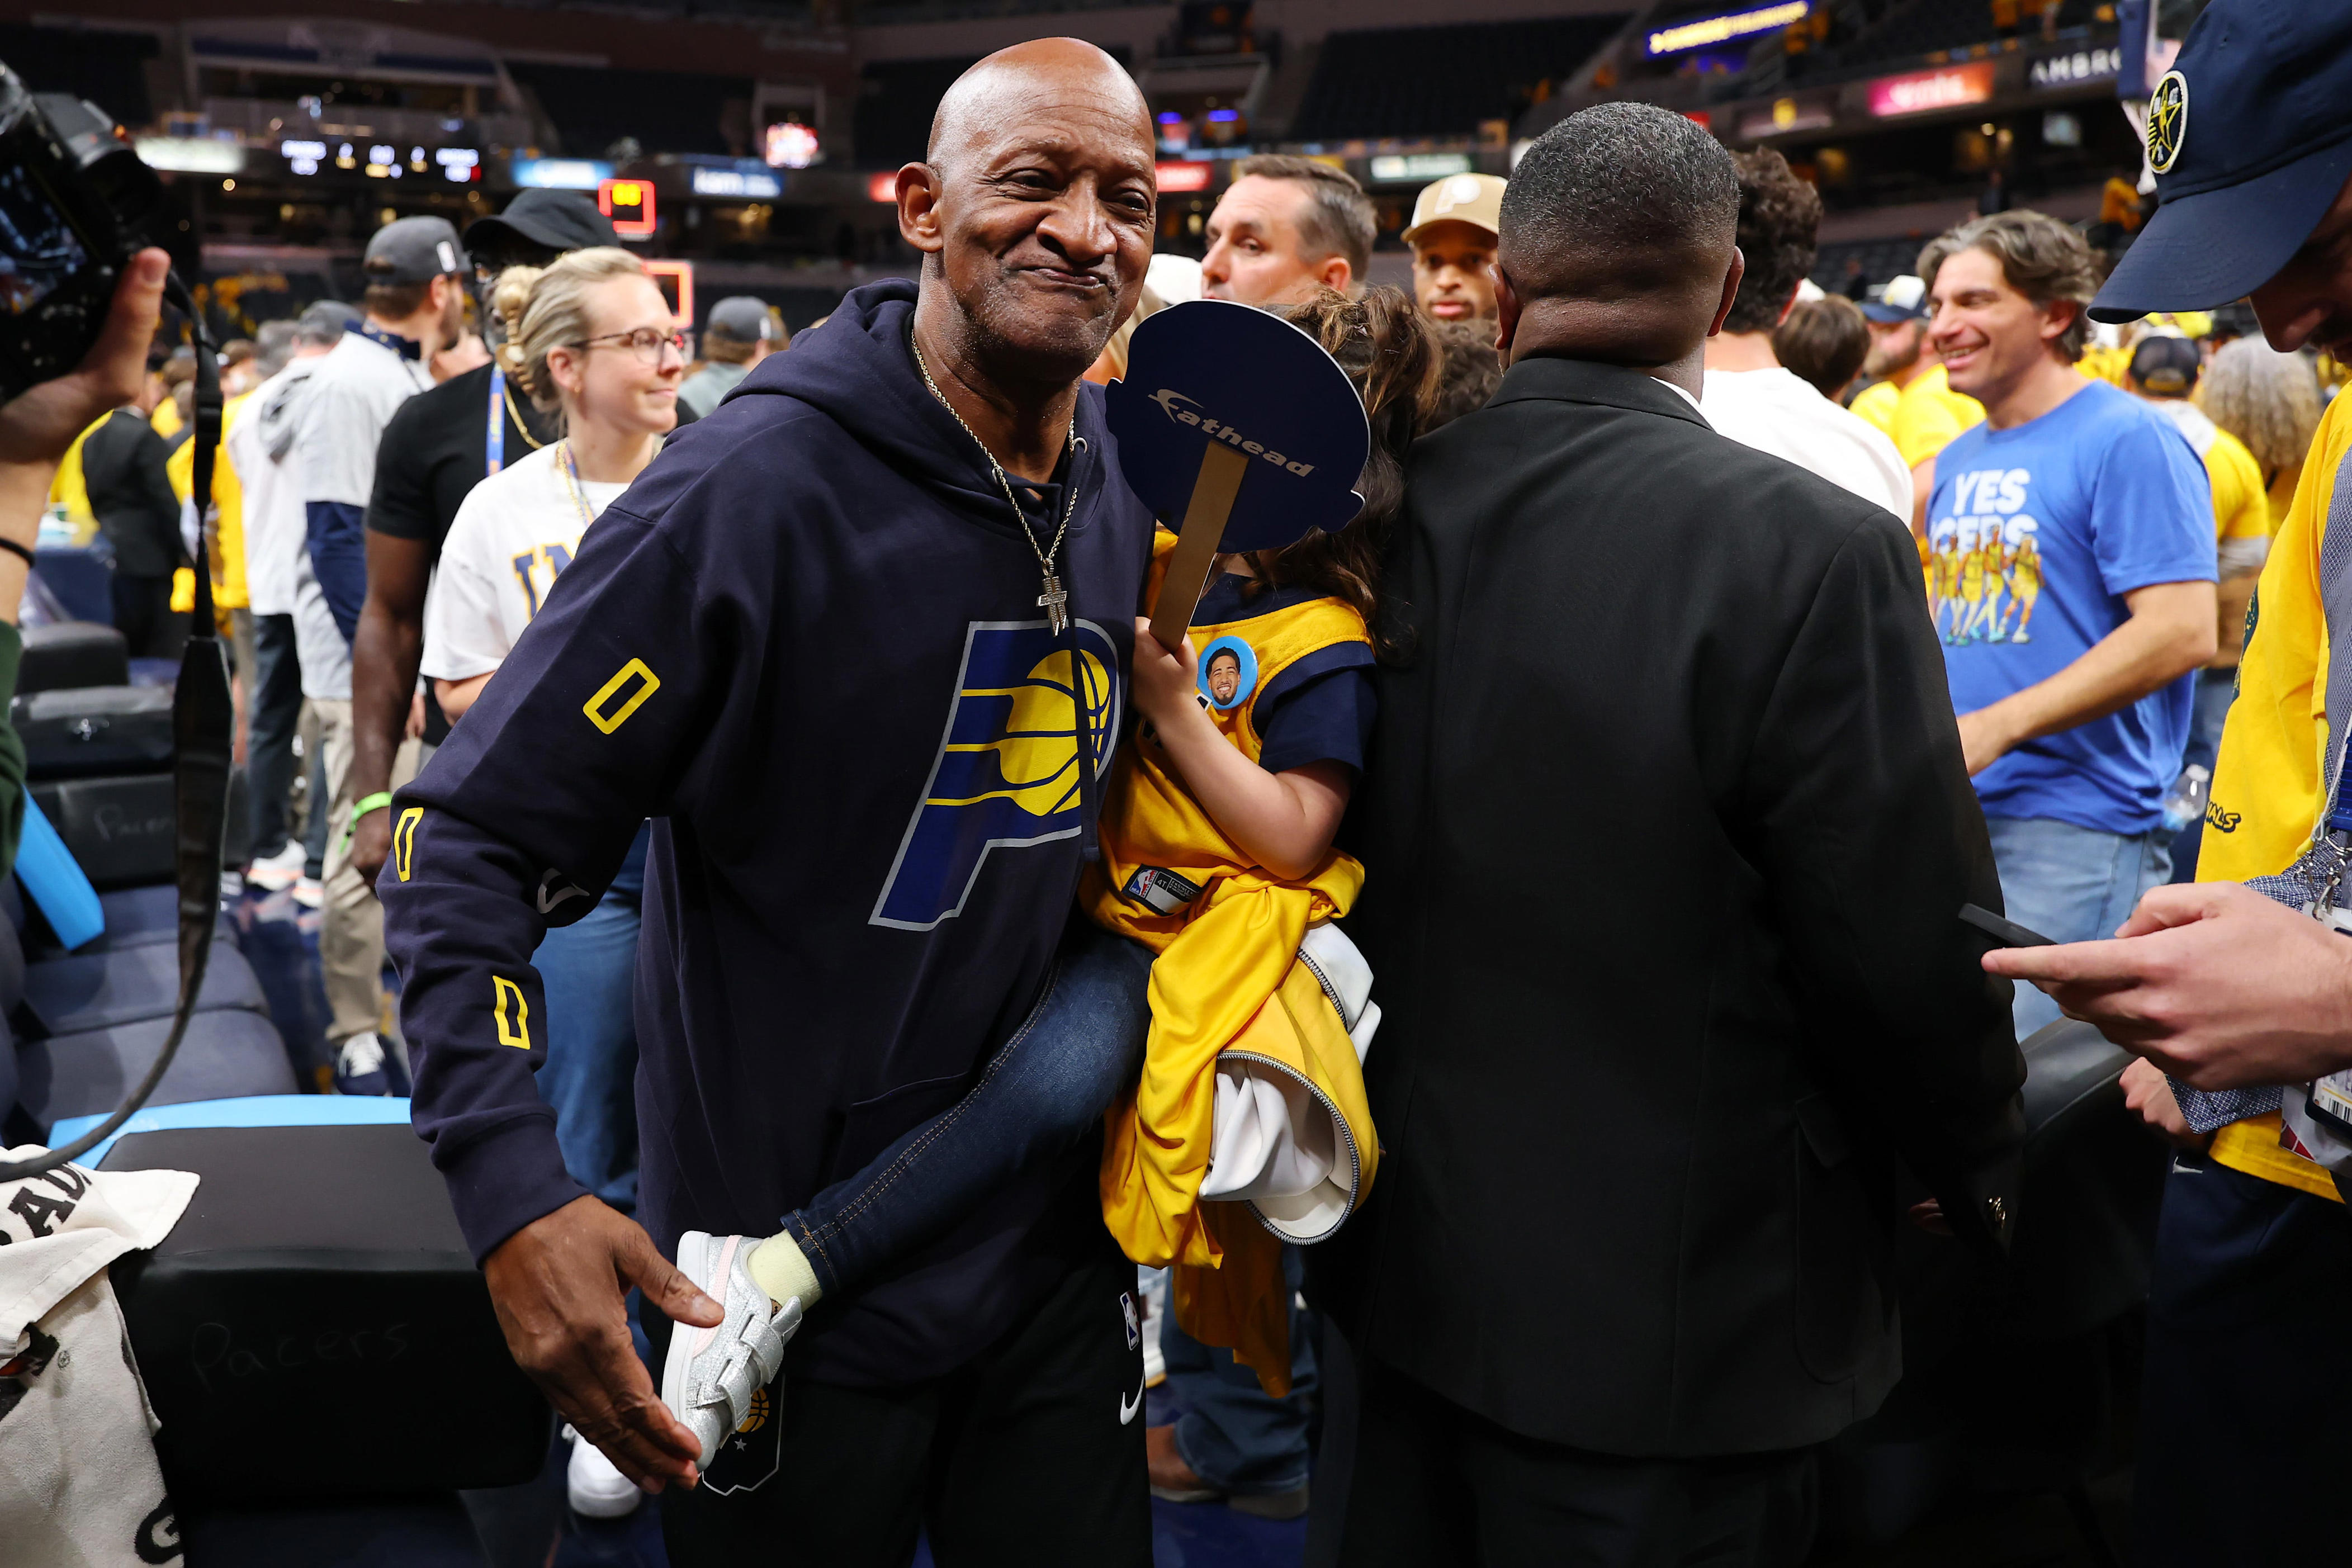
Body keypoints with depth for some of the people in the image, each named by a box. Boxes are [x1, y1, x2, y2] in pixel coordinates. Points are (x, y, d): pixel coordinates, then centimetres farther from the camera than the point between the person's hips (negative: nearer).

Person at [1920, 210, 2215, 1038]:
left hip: (2071, 828, -8)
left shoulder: (2128, 438, -8)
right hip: (1947, 816, 8)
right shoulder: (1956, 461, 16)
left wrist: (1993, 728, -21)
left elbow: (2180, 633, -17)